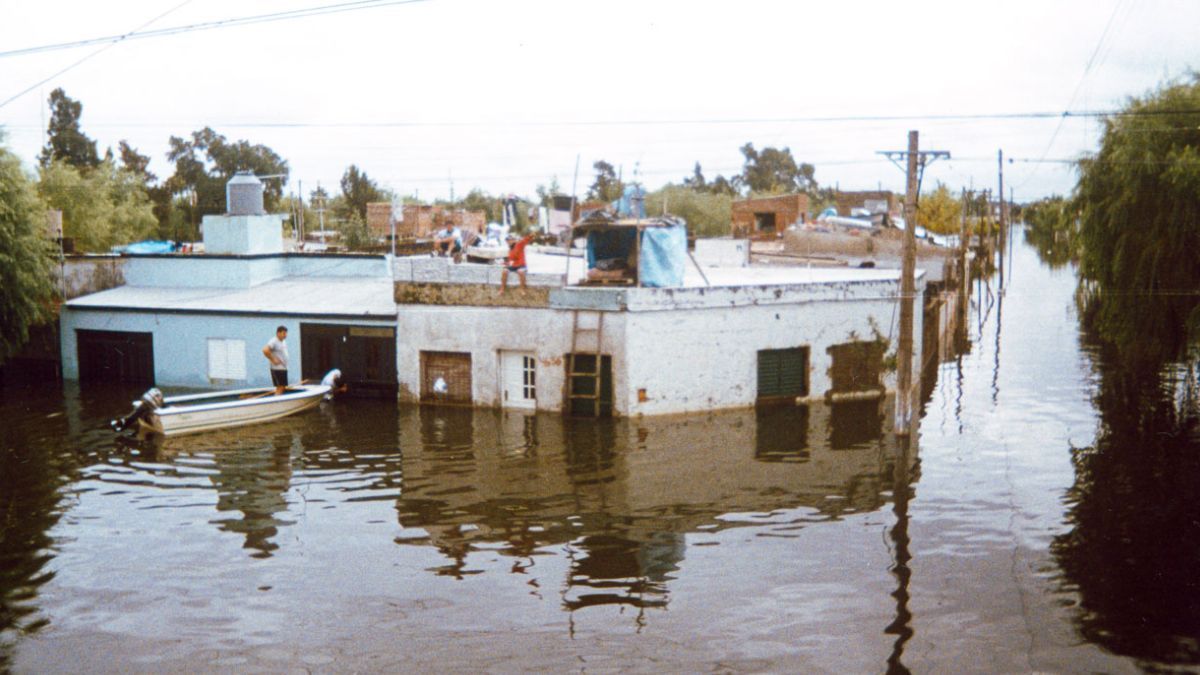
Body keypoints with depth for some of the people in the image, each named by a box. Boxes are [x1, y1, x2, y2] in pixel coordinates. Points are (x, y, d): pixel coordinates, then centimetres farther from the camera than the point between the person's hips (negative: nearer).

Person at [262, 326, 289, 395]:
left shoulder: (283, 341, 13)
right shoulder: (274, 341, -15)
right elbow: (265, 350, -28)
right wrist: (273, 360, -20)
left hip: (283, 368, 9)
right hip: (277, 369, -9)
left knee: (283, 387, 9)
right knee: (280, 387, -11)